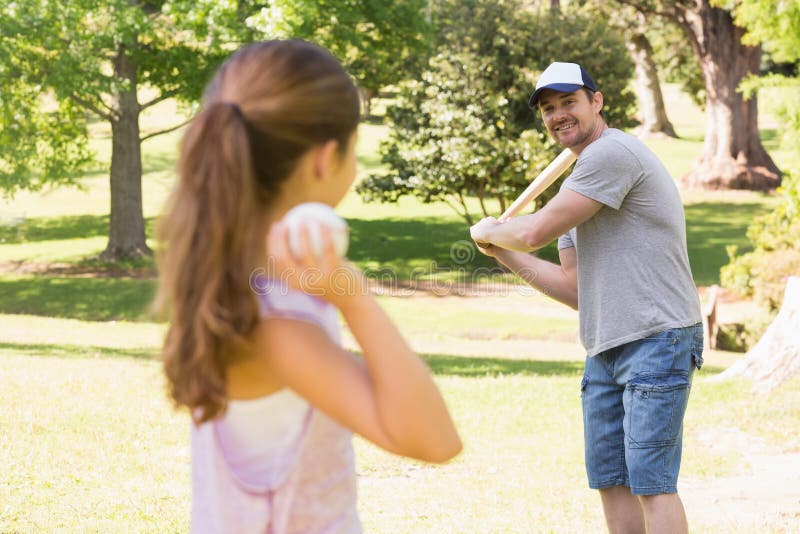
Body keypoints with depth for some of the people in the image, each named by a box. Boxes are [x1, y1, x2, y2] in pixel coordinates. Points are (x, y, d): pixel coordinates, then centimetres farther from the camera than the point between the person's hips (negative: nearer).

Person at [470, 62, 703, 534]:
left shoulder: (613, 152, -11)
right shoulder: (576, 187, 20)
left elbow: (535, 233, -14)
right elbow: (576, 290, 20)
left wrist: (488, 230, 7)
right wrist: (502, 253, 16)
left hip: (657, 340, -10)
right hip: (605, 349, 10)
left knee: (650, 481, -12)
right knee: (610, 479, 10)